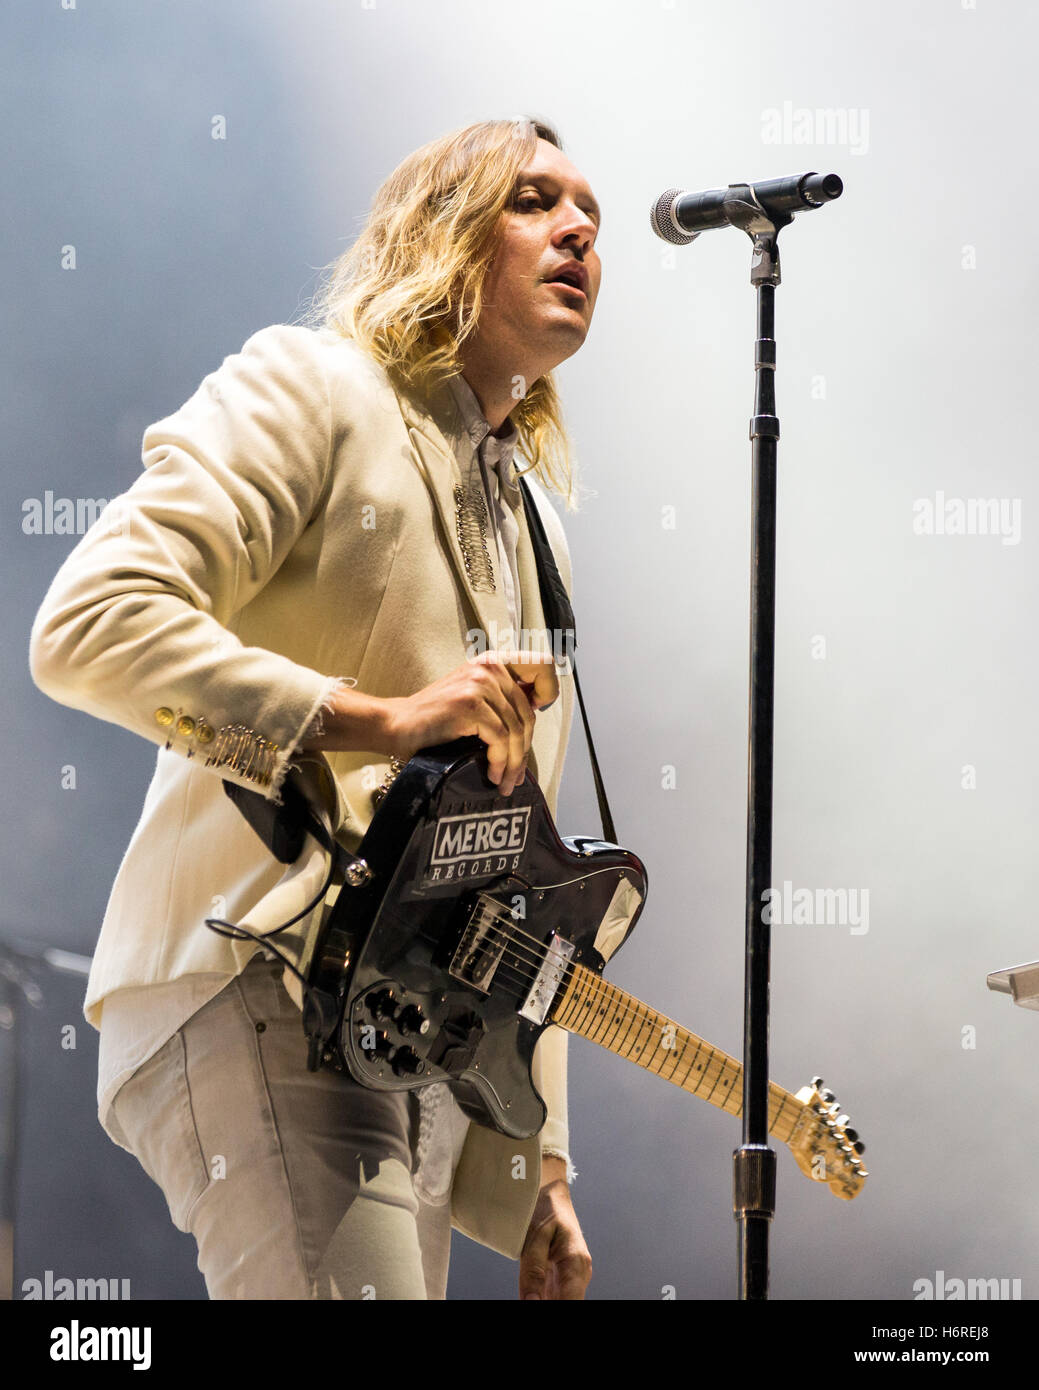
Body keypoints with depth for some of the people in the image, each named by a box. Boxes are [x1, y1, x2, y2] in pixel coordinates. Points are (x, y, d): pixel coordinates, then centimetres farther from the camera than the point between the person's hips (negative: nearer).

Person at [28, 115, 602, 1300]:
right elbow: (88, 626, -17)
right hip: (248, 993, -9)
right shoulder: (312, 388, -2)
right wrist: (380, 718, -19)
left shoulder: (531, 517, 23)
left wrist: (537, 1164, 18)